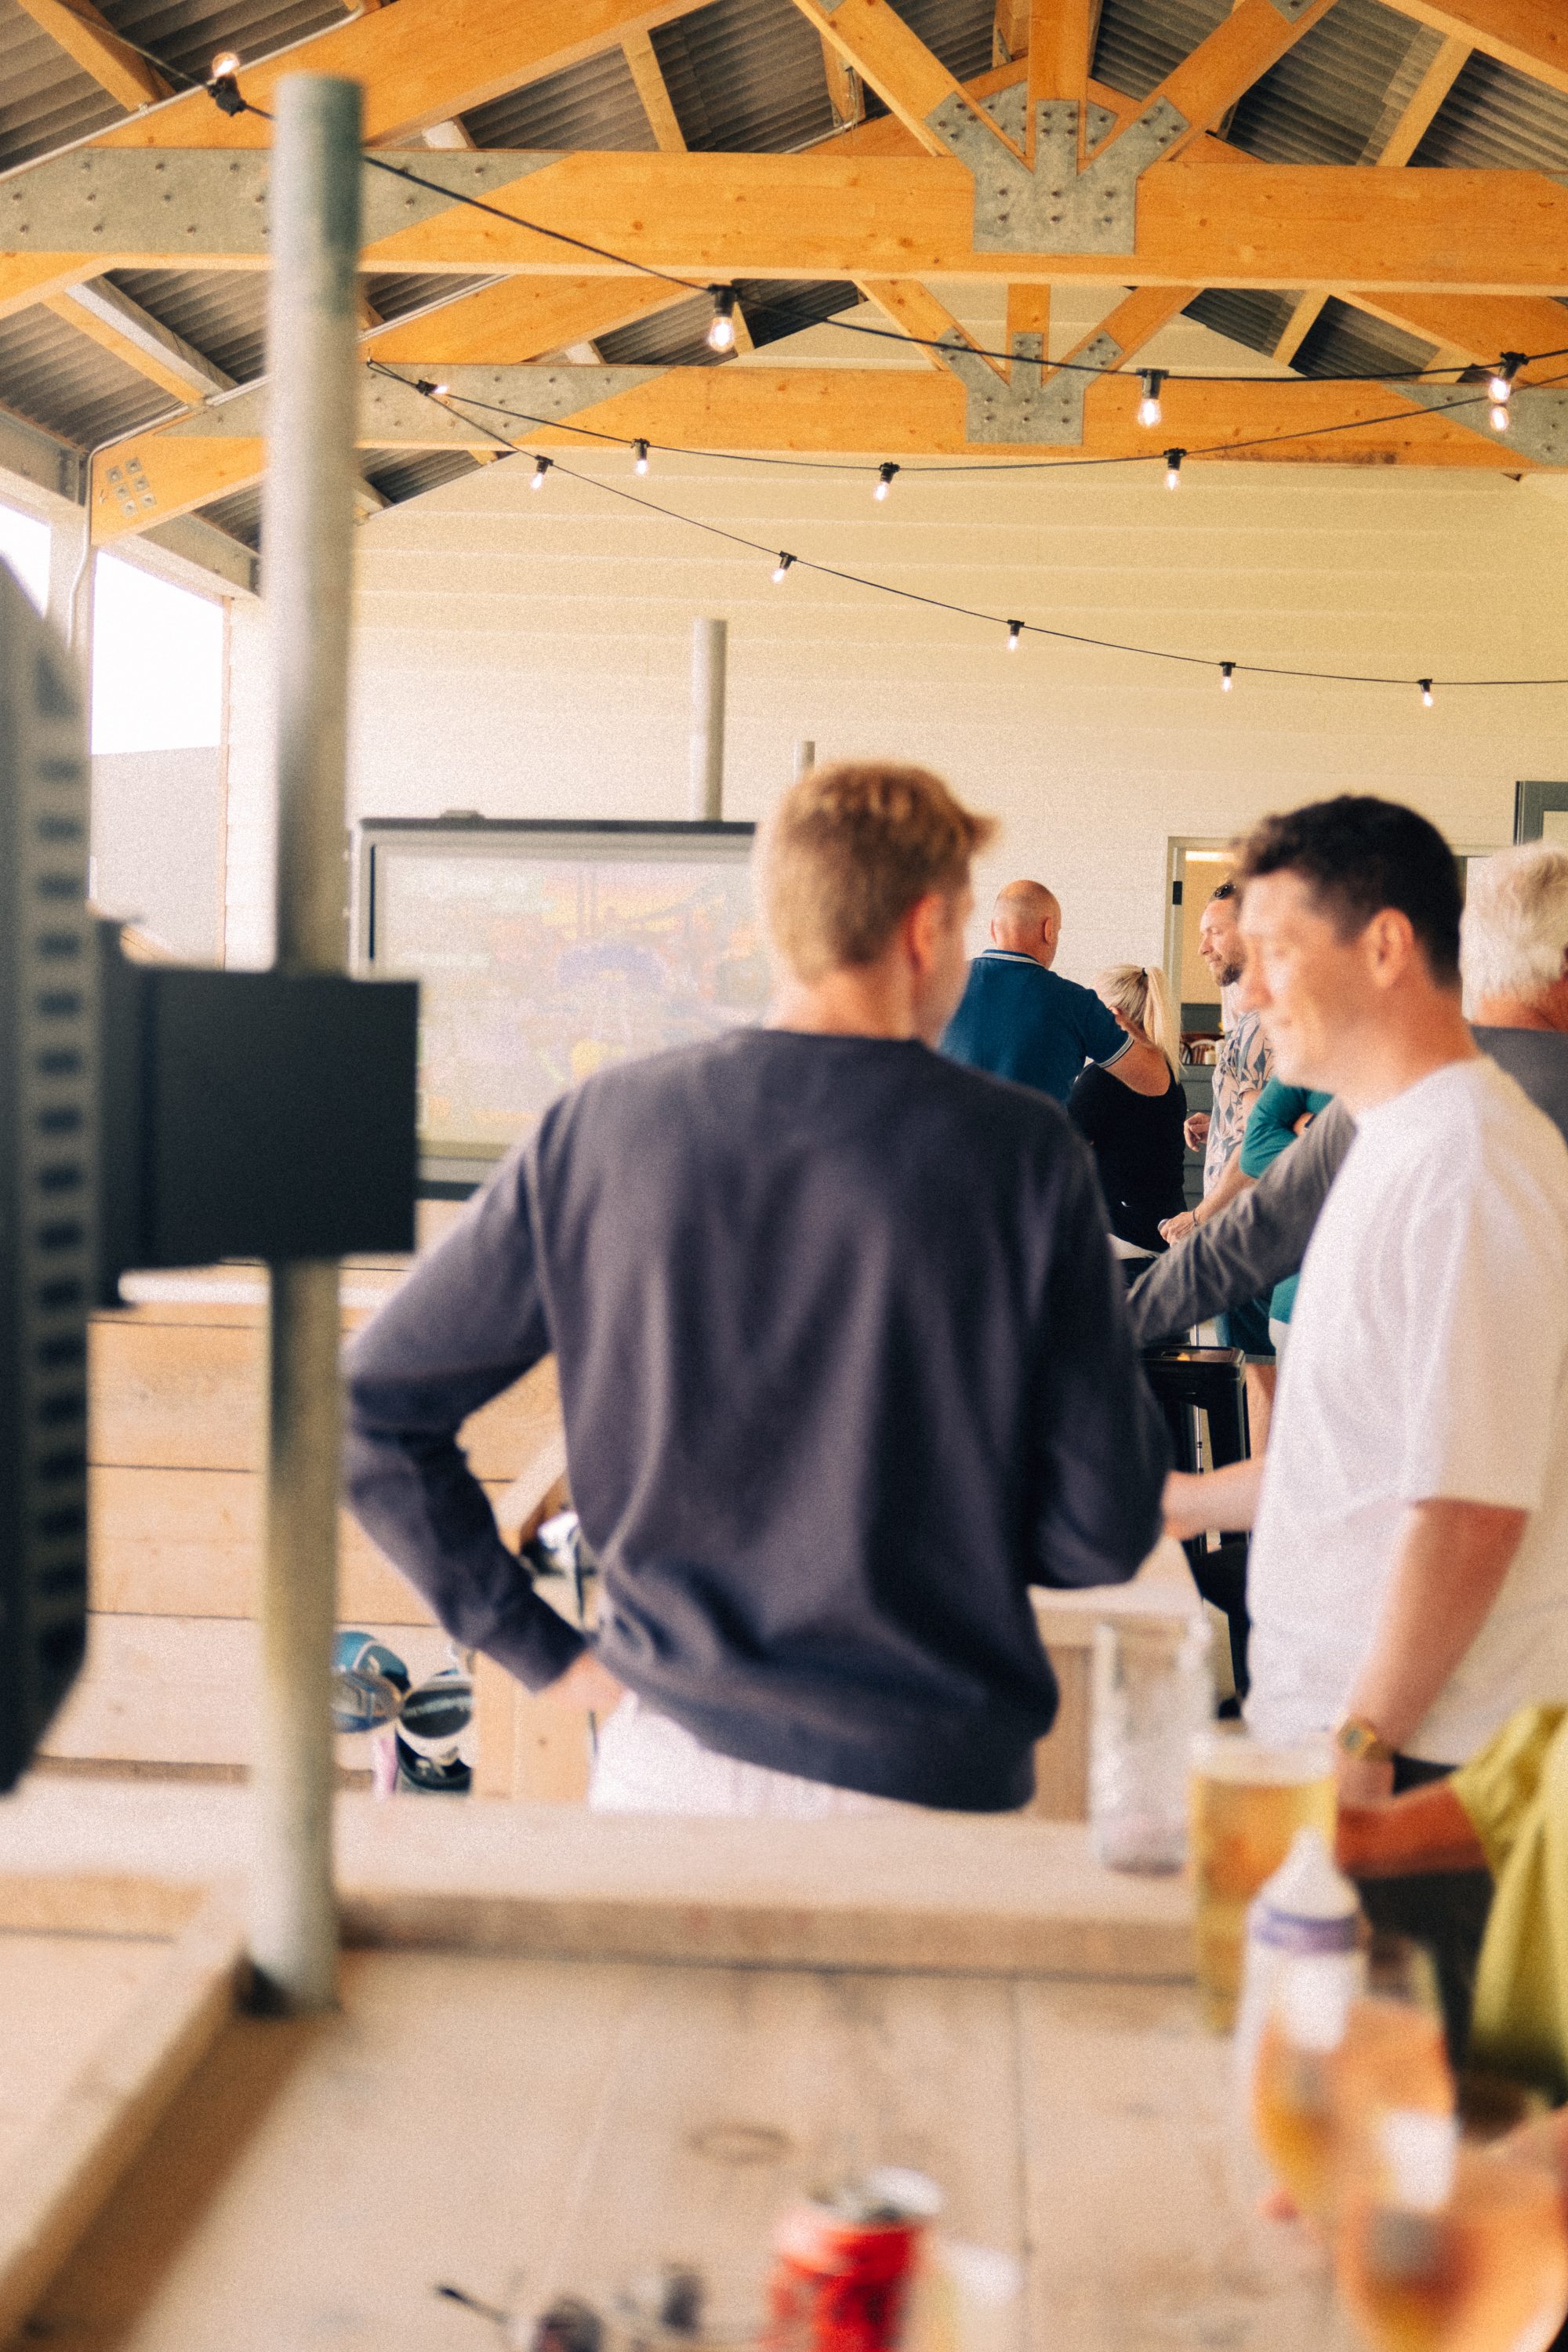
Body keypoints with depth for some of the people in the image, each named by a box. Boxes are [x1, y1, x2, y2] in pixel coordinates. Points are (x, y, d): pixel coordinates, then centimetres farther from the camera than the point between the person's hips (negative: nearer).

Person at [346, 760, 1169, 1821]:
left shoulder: (600, 1125, -4)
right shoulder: (1021, 1152, -10)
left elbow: (374, 1407, 0)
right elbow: (1102, 1533, -8)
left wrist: (546, 1652, 4)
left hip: (669, 1757, 3)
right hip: (929, 1773, -2)